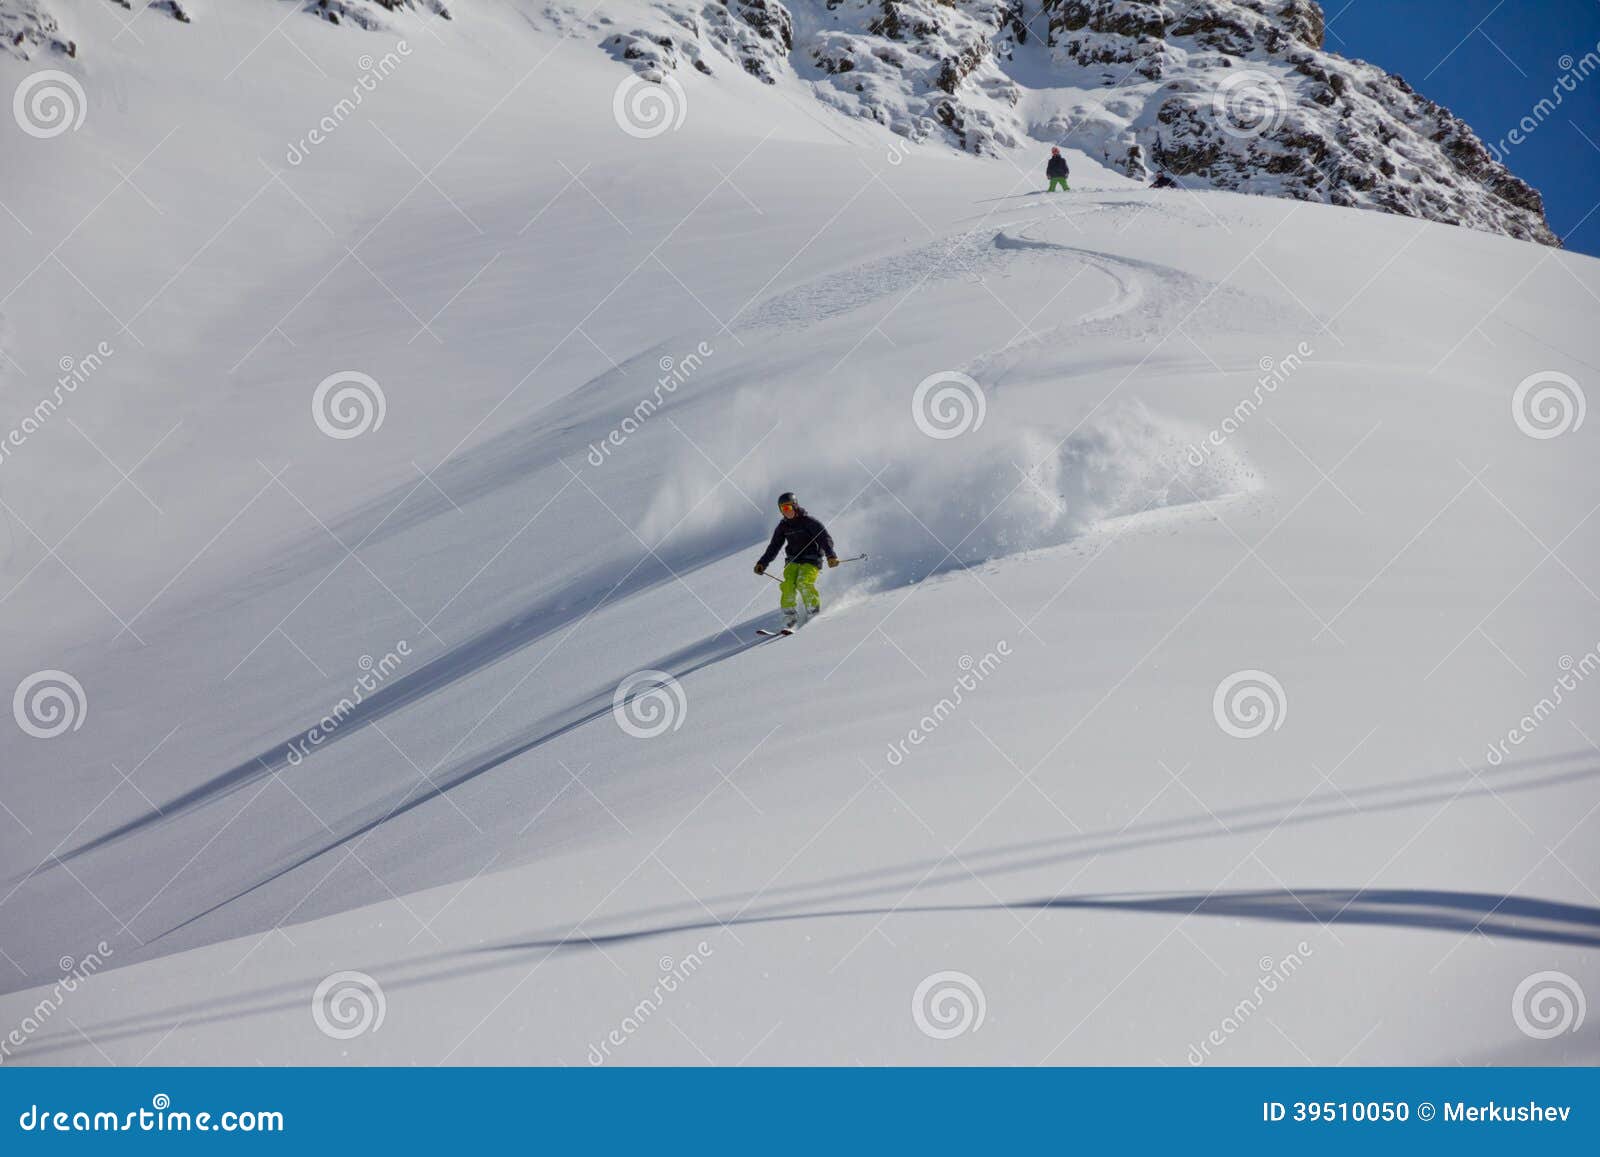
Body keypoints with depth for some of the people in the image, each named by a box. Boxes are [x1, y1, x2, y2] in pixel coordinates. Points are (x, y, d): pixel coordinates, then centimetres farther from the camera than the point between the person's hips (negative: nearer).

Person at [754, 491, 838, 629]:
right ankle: (789, 615, -14)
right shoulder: (783, 526, 11)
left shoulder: (808, 521, -6)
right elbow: (774, 547, 17)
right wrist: (762, 563, 7)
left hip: (811, 561, -4)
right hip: (793, 561, 5)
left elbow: (825, 538, -13)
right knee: (788, 585, -20)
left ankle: (814, 610, -10)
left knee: (803, 583, -27)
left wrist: (830, 555, -29)